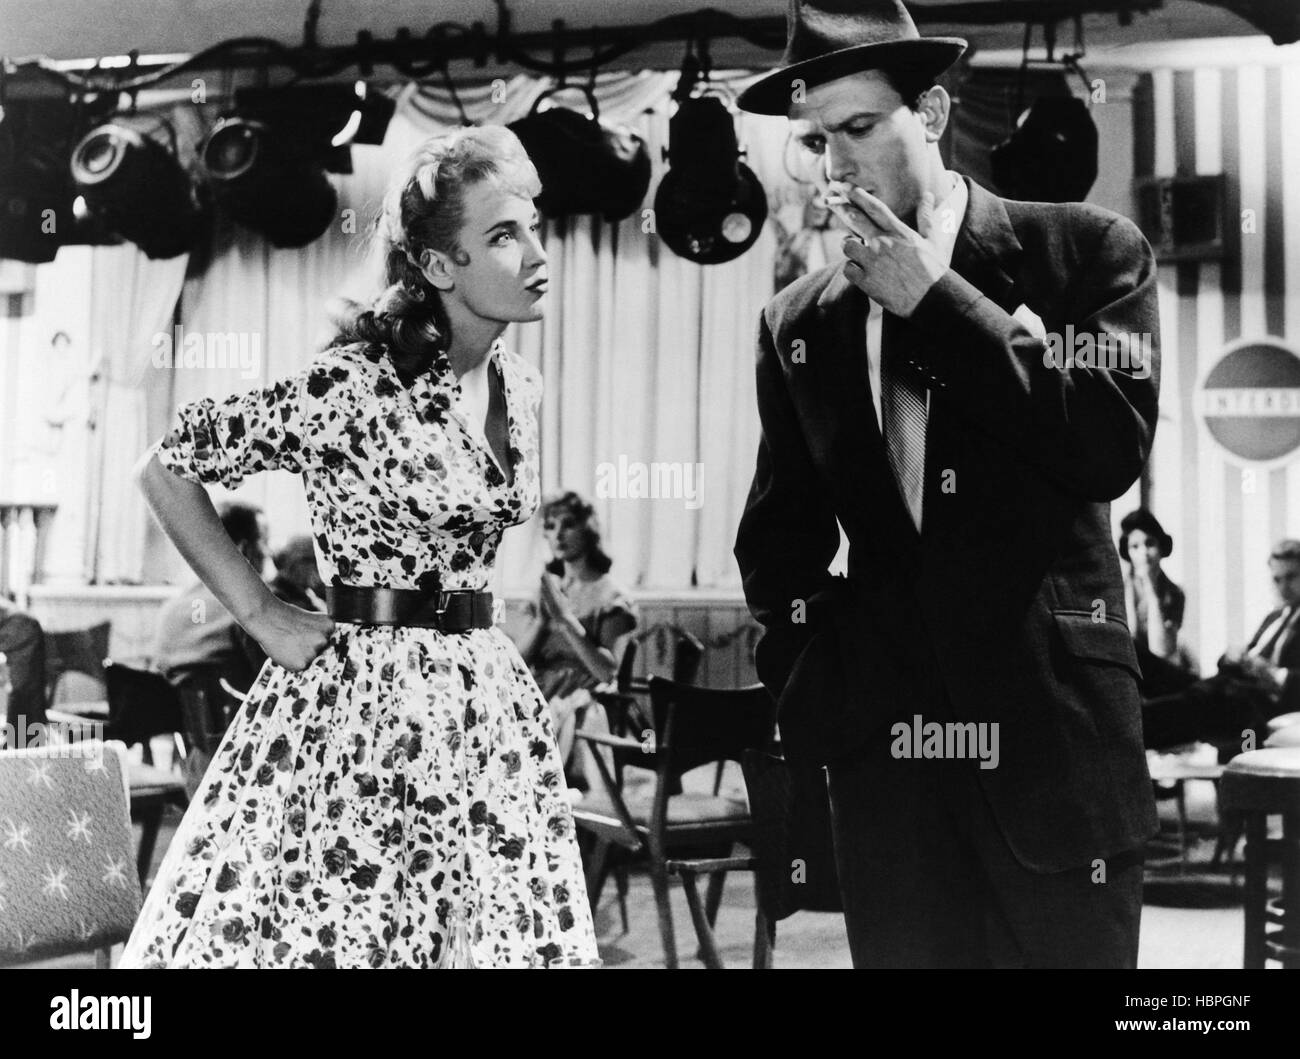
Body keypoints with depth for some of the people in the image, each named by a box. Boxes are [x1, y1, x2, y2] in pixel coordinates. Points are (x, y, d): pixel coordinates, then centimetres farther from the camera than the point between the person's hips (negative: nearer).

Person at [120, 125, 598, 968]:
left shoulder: (522, 390, 6)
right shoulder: (353, 385, -15)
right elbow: (169, 473, -8)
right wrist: (262, 616, -8)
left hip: (487, 701, 6)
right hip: (364, 701, -6)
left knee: (510, 933, 8)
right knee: (340, 928, 0)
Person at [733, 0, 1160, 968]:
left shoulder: (1086, 252, 1)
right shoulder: (800, 324, 10)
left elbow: (1113, 446, -12)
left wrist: (936, 301, -10)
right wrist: (814, 680, 3)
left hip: (1053, 737, -3)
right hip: (881, 751, 3)